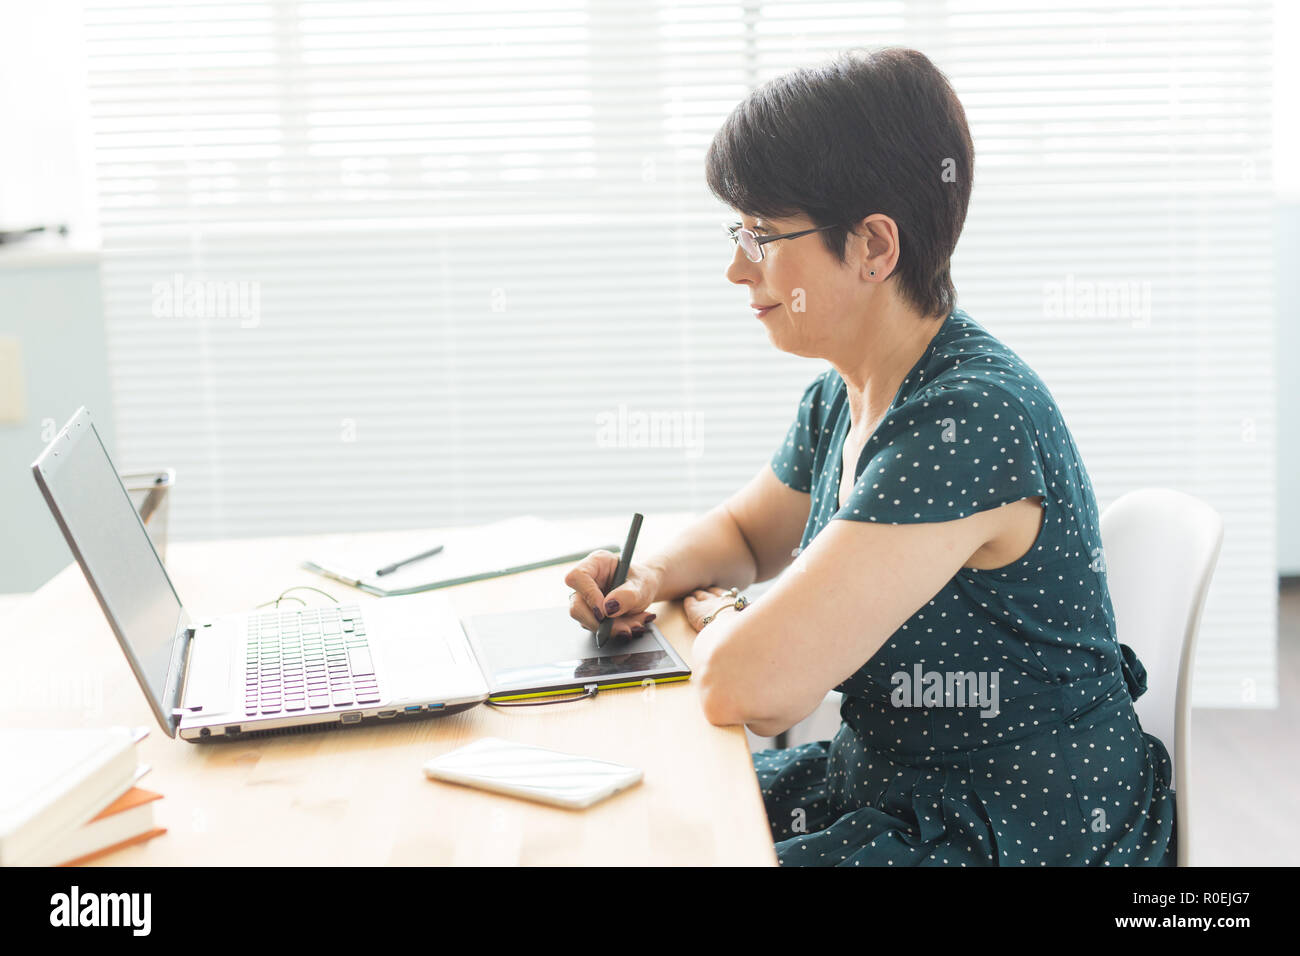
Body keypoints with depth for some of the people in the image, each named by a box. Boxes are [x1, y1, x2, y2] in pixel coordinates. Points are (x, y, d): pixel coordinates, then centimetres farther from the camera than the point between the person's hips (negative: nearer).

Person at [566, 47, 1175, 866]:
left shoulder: (968, 420, -28)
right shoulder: (842, 398, 1)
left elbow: (746, 689, -32)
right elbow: (745, 531, 21)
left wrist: (715, 617, -9)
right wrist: (655, 576, 0)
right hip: (885, 783, 8)